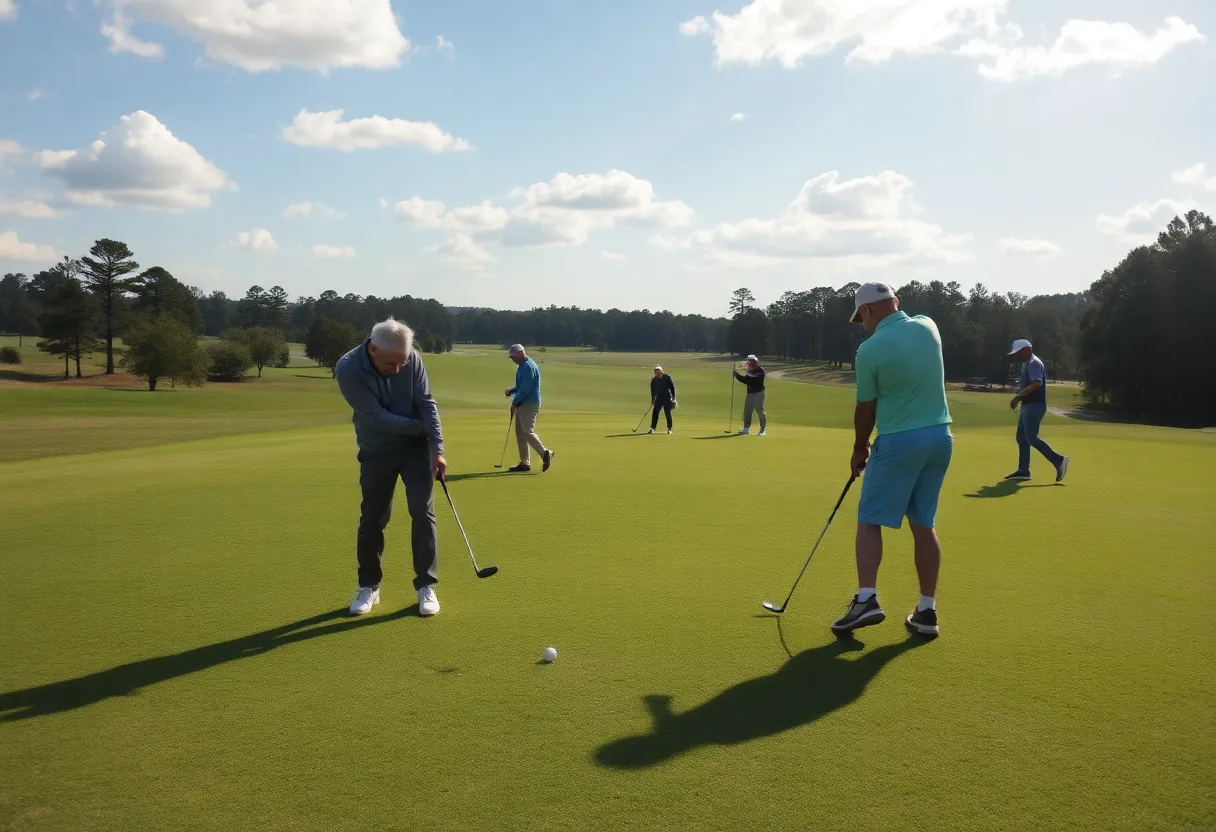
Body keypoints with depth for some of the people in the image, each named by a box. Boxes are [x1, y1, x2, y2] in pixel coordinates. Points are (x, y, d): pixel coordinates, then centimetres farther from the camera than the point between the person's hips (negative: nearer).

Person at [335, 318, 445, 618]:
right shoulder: (347, 369, -26)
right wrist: (420, 426, -16)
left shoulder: (411, 358, -18)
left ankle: (426, 586, 4)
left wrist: (437, 448, -19)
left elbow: (426, 402, -12)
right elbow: (377, 417, -25)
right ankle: (369, 587, 21)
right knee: (372, 519, 3)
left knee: (422, 511, -5)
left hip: (416, 445, 1)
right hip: (376, 452, -1)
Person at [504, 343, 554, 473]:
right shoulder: (522, 366, 16)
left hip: (530, 404, -10)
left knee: (527, 431, -15)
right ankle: (524, 463, 11)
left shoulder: (528, 366, -17)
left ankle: (545, 453, -15)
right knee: (520, 432, 9)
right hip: (523, 404, 10)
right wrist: (511, 391, 6)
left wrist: (514, 403, -11)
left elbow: (525, 389, -21)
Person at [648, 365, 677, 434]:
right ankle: (652, 428, -5)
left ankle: (669, 429, 11)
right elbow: (653, 390, 10)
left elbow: (672, 387, -4)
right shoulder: (654, 380, 3)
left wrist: (673, 397, -9)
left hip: (667, 398, -3)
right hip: (659, 398, 3)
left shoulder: (667, 377, -7)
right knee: (655, 413, -7)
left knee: (667, 413, -1)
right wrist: (653, 399, 6)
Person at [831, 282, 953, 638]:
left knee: (870, 520, 3)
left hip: (899, 442, -6)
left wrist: (860, 449, 13)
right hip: (939, 437, 6)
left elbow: (865, 409, -2)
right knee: (924, 524, 11)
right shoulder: (928, 327, 3)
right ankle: (927, 611, 12)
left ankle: (866, 599, -8)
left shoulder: (870, 349, -13)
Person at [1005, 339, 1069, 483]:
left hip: (1034, 406, -11)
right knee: (1021, 438, 11)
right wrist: (1020, 398, 13)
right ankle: (1023, 470, 15)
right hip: (1028, 405, 11)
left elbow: (1037, 383, -28)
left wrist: (1018, 397, -27)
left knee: (1031, 438, -13)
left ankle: (1059, 461, -9)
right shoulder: (1027, 363, 18)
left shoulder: (1034, 363, -15)